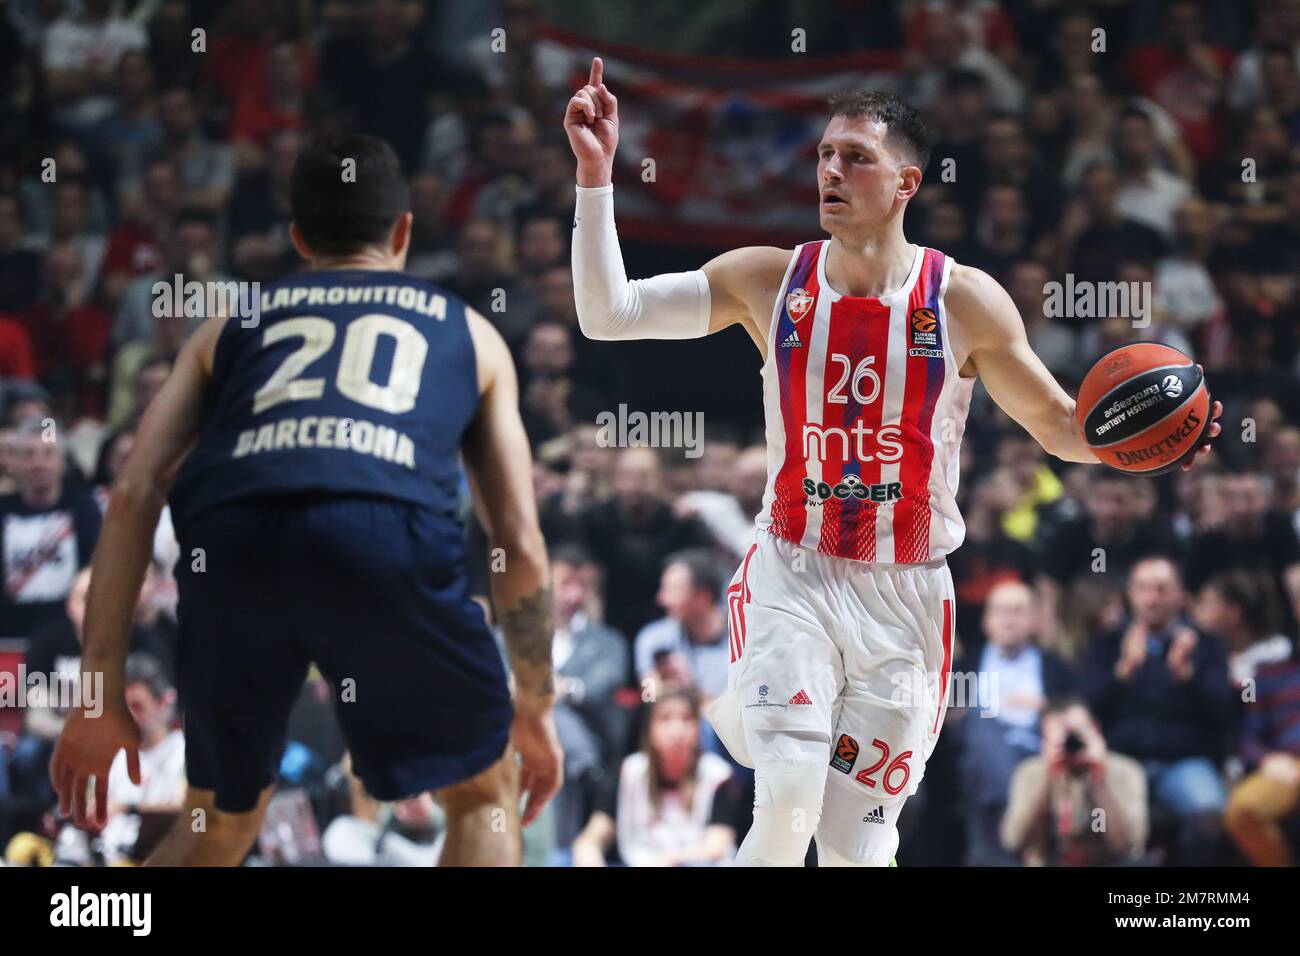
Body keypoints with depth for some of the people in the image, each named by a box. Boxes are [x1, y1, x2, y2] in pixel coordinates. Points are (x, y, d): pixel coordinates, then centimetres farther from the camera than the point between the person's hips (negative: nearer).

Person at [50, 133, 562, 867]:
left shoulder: (233, 325, 33)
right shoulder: (465, 331, 32)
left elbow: (133, 497, 20)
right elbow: (520, 541, 26)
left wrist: (102, 698, 19)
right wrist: (536, 708, 36)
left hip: (234, 538, 2)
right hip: (391, 534, -2)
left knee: (221, 821, 25)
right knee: (484, 794, 21)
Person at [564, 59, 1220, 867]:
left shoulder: (965, 301, -5)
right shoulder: (770, 281, -2)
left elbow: (1061, 424, 5)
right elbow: (608, 313, -5)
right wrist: (596, 176, -13)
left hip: (906, 596, 0)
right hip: (794, 579, 0)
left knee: (856, 848, 2)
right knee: (788, 807, -23)